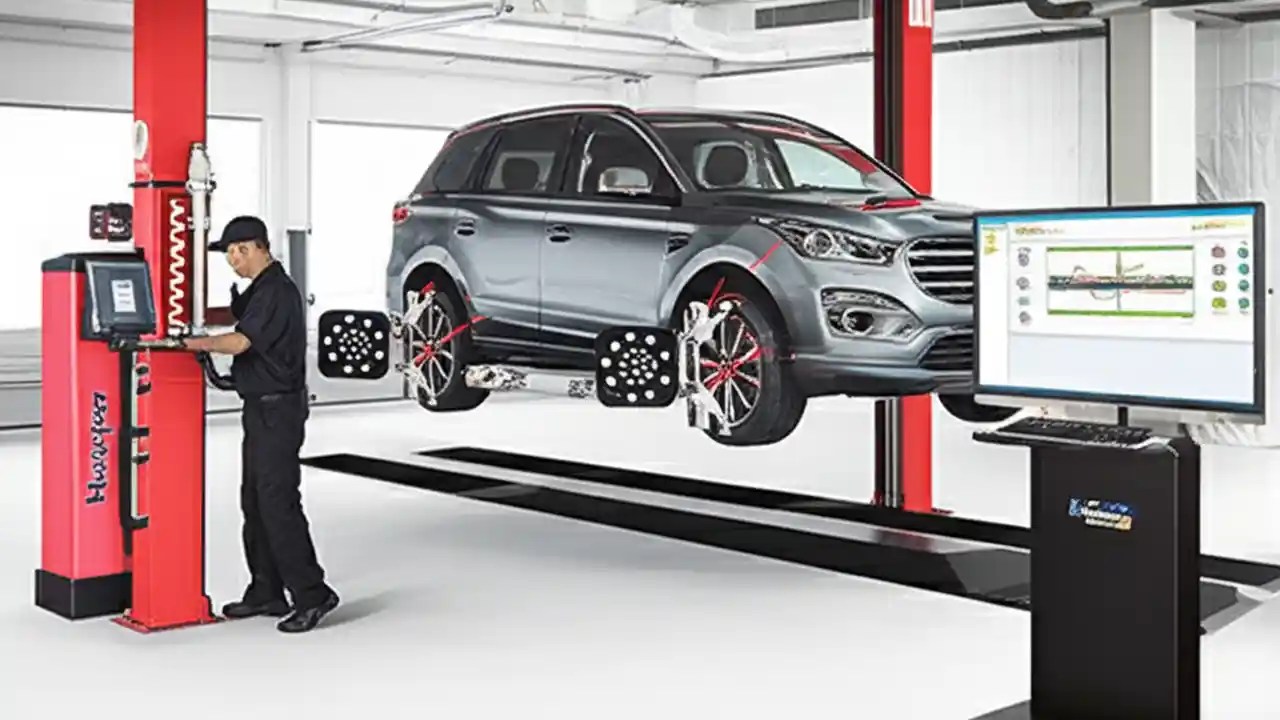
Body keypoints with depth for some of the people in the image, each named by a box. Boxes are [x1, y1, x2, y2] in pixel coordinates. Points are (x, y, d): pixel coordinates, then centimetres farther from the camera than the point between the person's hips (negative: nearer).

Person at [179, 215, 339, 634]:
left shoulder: (276, 291, -17)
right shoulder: (262, 289, 17)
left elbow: (239, 342, -23)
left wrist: (195, 342, -14)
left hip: (278, 410, -11)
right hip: (261, 408, 11)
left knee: (278, 503, -11)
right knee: (254, 501, 13)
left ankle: (312, 594, -8)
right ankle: (266, 593, 20)